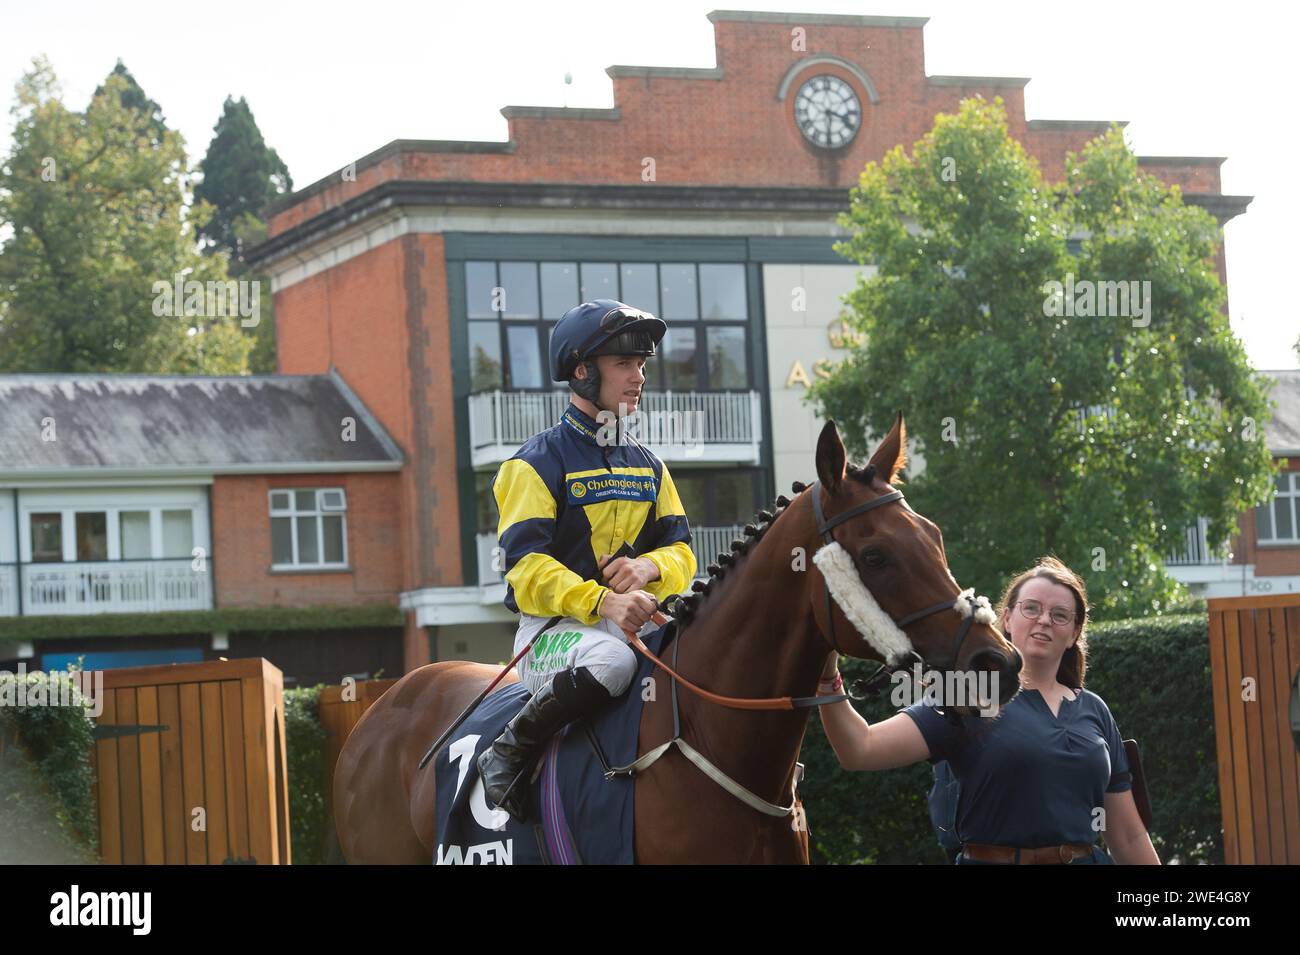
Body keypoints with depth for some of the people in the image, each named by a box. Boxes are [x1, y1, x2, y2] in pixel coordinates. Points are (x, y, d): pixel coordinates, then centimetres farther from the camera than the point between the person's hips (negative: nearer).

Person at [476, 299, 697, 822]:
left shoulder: (647, 465, 17)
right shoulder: (539, 461, -5)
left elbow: (681, 552, 13)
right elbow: (527, 567, -16)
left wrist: (650, 566, -12)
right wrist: (601, 603, -31)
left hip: (636, 621, 6)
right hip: (553, 628, -6)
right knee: (610, 659, -40)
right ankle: (509, 753, -19)